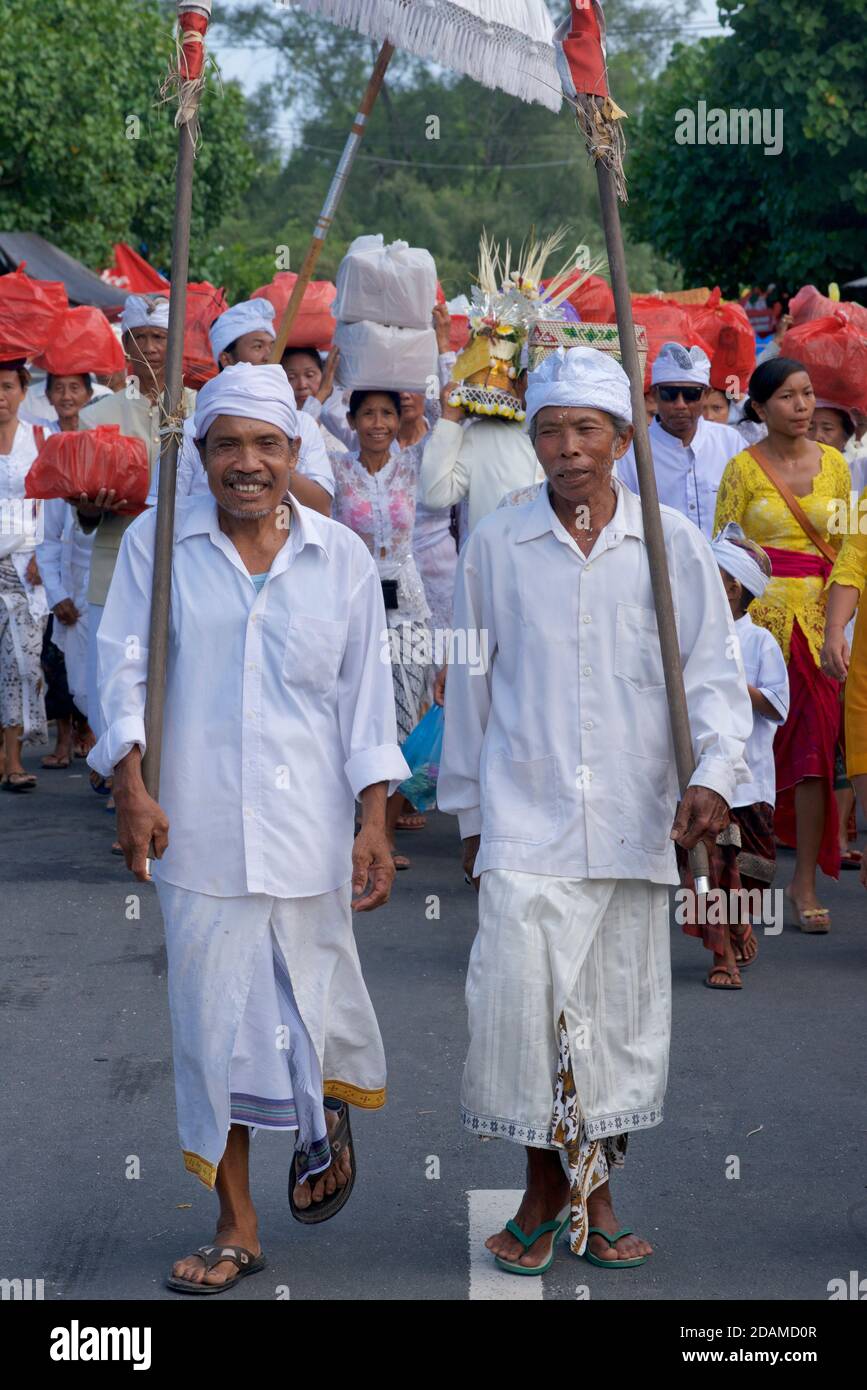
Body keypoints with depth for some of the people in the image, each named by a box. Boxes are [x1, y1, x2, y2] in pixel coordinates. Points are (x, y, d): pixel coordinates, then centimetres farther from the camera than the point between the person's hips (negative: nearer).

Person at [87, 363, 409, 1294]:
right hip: (196, 829, 0)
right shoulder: (157, 542, 3)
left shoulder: (341, 557, 6)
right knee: (213, 1017, 3)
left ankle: (326, 1123, 40)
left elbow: (364, 695, 6)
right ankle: (236, 1227, 16)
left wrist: (375, 822, 1)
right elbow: (123, 667, 2)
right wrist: (130, 783, -9)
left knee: (314, 999, 4)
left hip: (308, 824, 0)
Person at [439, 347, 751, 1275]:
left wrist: (714, 773, -12)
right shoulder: (495, 546, 5)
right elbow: (470, 685, 11)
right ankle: (545, 1185, 7)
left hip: (634, 818, 1)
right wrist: (468, 811, 13)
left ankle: (595, 1189, 22)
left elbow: (712, 669, 4)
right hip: (524, 818, -1)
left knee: (623, 1008, 6)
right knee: (518, 996, -11)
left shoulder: (670, 543, 4)